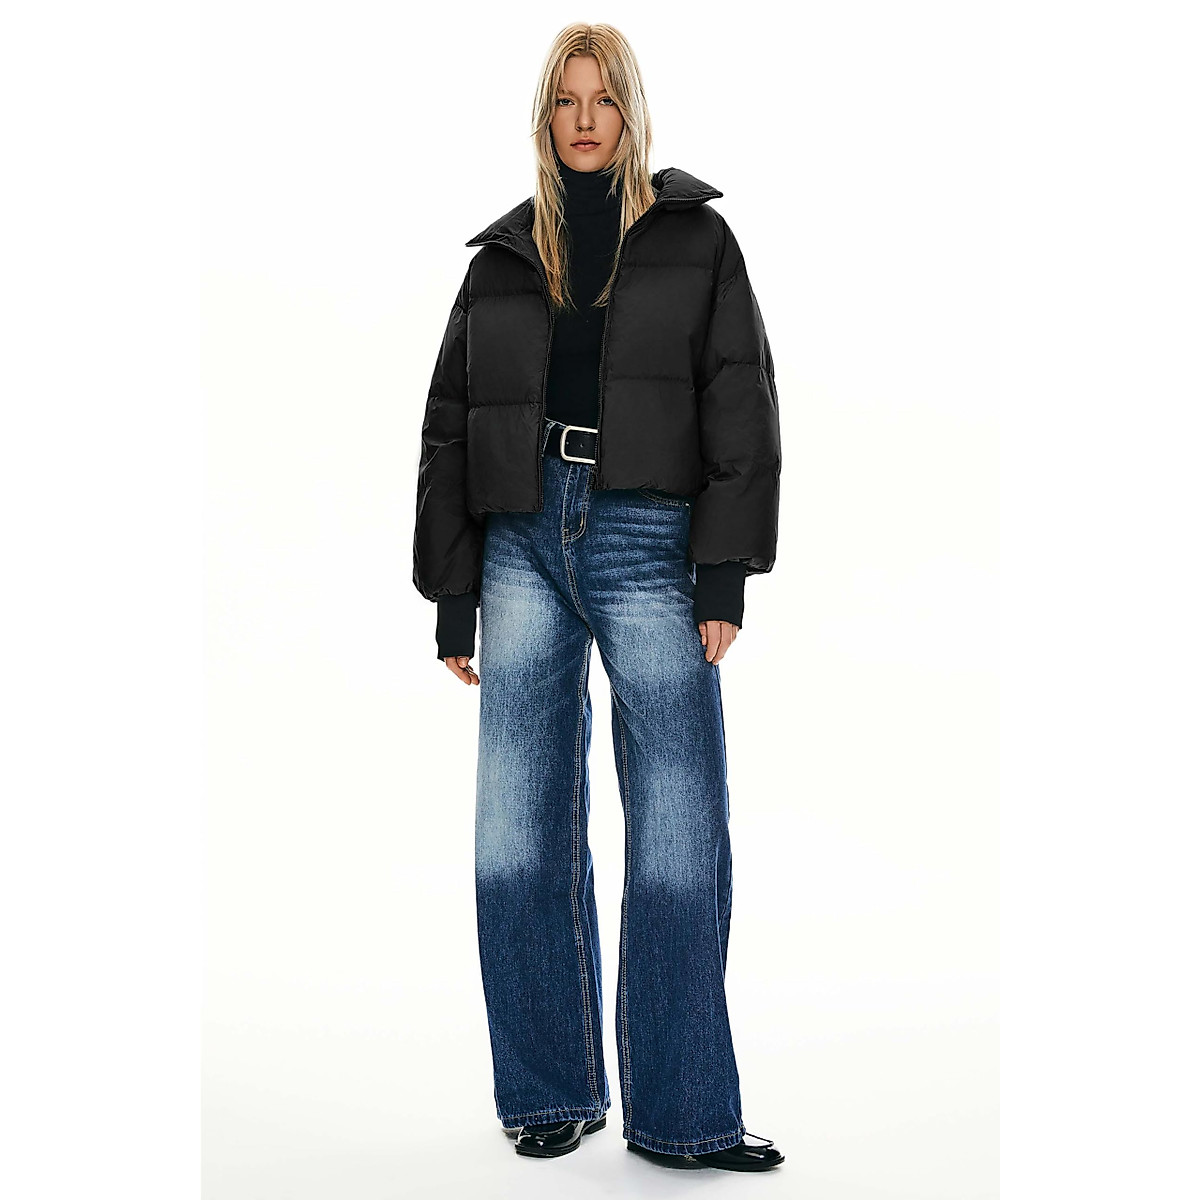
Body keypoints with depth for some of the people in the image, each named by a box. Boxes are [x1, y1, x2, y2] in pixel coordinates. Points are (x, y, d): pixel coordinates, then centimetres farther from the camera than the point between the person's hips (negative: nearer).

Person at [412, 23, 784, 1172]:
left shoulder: (694, 237, 10)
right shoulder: (504, 256, 16)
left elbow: (741, 408, 2)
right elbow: (449, 425, 16)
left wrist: (724, 569, -8)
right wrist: (452, 595, 10)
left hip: (648, 538, -2)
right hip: (523, 544, 3)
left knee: (680, 837, -5)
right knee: (518, 836, 2)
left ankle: (682, 1114, 5)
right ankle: (550, 1095, 16)